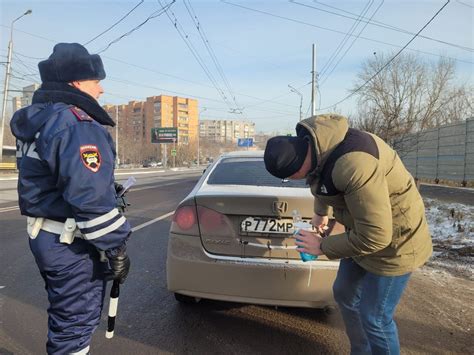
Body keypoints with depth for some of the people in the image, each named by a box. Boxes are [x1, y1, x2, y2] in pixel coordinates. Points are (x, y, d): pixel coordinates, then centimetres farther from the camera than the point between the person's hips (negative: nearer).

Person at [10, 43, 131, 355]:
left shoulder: (39, 121, 12)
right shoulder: (78, 124, -21)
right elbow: (90, 197, -27)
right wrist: (117, 248, -19)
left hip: (45, 234, 10)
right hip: (71, 245, -10)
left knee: (66, 315, 26)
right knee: (76, 322, 6)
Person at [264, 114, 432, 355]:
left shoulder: (353, 165, -37)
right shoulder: (311, 144, -7)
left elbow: (375, 236, -31)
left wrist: (323, 247, -17)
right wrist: (320, 213, 34)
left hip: (392, 241, -9)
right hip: (363, 229, 9)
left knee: (374, 317, 3)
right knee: (344, 294, 20)